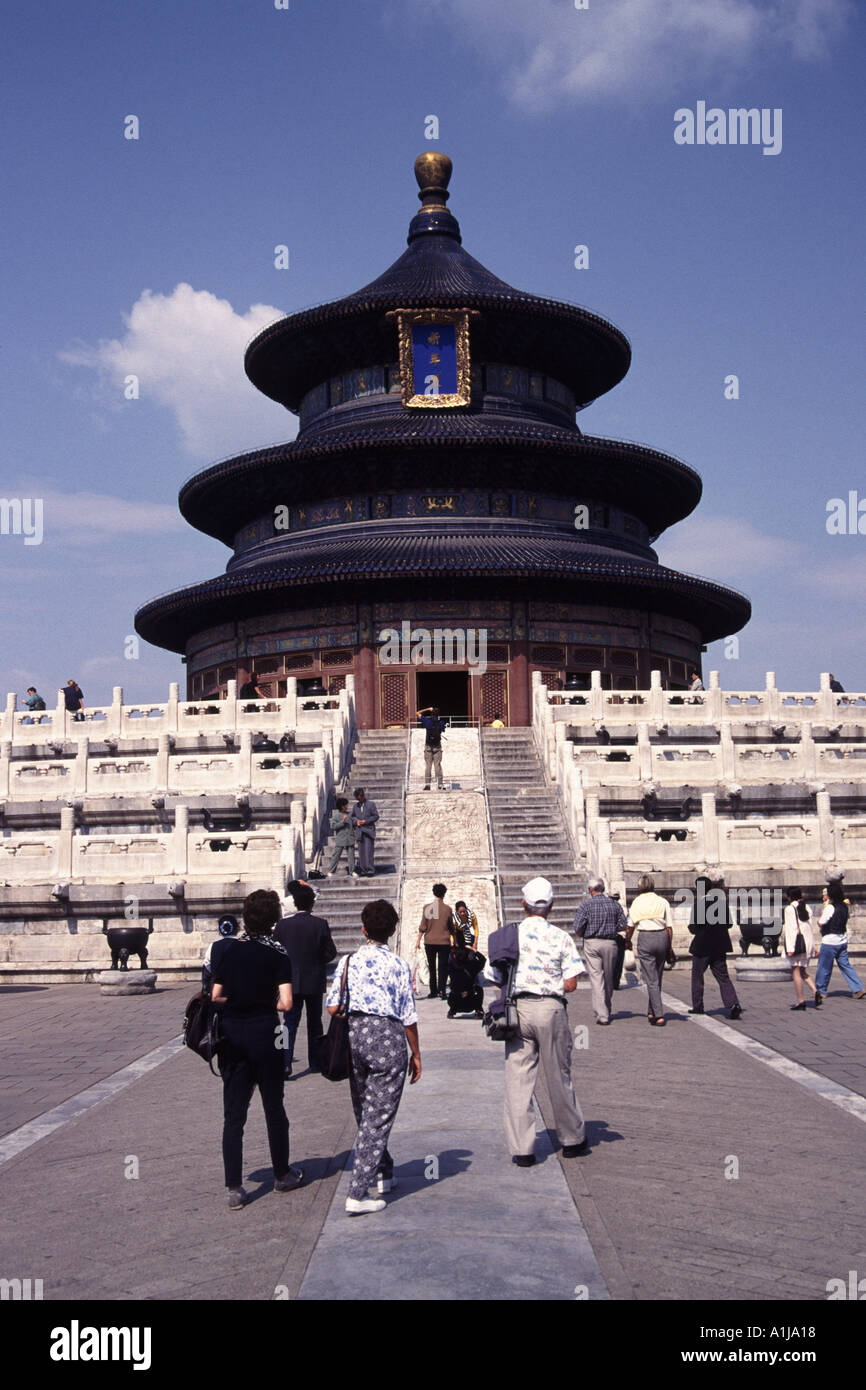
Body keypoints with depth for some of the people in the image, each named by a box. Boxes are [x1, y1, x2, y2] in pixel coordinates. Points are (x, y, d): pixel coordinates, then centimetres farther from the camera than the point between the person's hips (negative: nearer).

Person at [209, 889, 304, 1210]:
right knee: (273, 1108, 15)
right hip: (264, 1033, -2)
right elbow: (286, 1003, -15)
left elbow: (215, 996, -6)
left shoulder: (223, 949, -4)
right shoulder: (277, 954, -9)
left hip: (231, 1035, 2)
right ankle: (282, 1175, 29)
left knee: (233, 1114, 7)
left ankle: (234, 1189, 4)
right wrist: (266, 1002, 5)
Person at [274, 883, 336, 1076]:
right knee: (314, 1022, 14)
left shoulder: (283, 924, -7)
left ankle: (286, 1063, -11)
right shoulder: (321, 924, -9)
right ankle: (315, 1062, 21)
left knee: (290, 1023, 2)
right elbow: (331, 952, -6)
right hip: (315, 982, 0)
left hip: (291, 981, 0)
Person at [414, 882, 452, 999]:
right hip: (444, 942, -1)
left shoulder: (427, 907, -2)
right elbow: (450, 927, 5)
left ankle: (433, 991, 13)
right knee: (443, 967, 1)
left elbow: (422, 926, -2)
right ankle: (442, 990, -12)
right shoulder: (447, 908, -2)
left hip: (429, 942, 1)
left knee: (432, 967, 11)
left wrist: (418, 940, 5)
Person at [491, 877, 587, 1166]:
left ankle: (522, 1149, 5)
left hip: (518, 1009, 1)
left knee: (518, 1081, 5)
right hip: (551, 1009, -1)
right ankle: (572, 1140, 27)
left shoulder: (507, 935, 2)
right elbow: (571, 984, -4)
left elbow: (498, 979, 4)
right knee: (559, 1077, 12)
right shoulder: (561, 938, -3)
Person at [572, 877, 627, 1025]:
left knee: (596, 978, -4)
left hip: (592, 943, -3)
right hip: (610, 943, 3)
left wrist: (582, 936, 9)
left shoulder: (586, 904, -5)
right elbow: (623, 925, 3)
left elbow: (577, 928, -11)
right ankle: (607, 1010, 29)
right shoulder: (614, 904, 4)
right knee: (609, 978, 15)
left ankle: (602, 1015, -10)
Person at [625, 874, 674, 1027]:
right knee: (658, 978, 17)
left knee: (651, 980, 0)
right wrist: (669, 947, 11)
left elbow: (630, 926, 6)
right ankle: (652, 1012, 25)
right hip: (662, 937, 2)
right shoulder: (663, 902, 2)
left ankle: (659, 1015, -8)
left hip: (645, 938, -2)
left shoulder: (637, 903, 0)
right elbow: (669, 927, 2)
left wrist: (627, 941, 23)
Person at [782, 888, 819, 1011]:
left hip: (796, 942, -7)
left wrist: (789, 949, -16)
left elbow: (791, 929, -16)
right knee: (803, 972, 16)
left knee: (796, 971, -1)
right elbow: (810, 926, 11)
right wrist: (812, 946, 15)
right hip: (808, 942, 7)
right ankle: (815, 991, -4)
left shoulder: (789, 909, -10)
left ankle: (800, 1000, -1)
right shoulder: (806, 908, 10)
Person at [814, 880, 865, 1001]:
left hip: (830, 942, -7)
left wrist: (824, 908, -7)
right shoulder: (844, 906, 5)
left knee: (824, 967, 5)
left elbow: (820, 923, -15)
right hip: (842, 940, 7)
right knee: (845, 965, 12)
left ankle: (820, 991, 14)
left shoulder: (830, 907, -19)